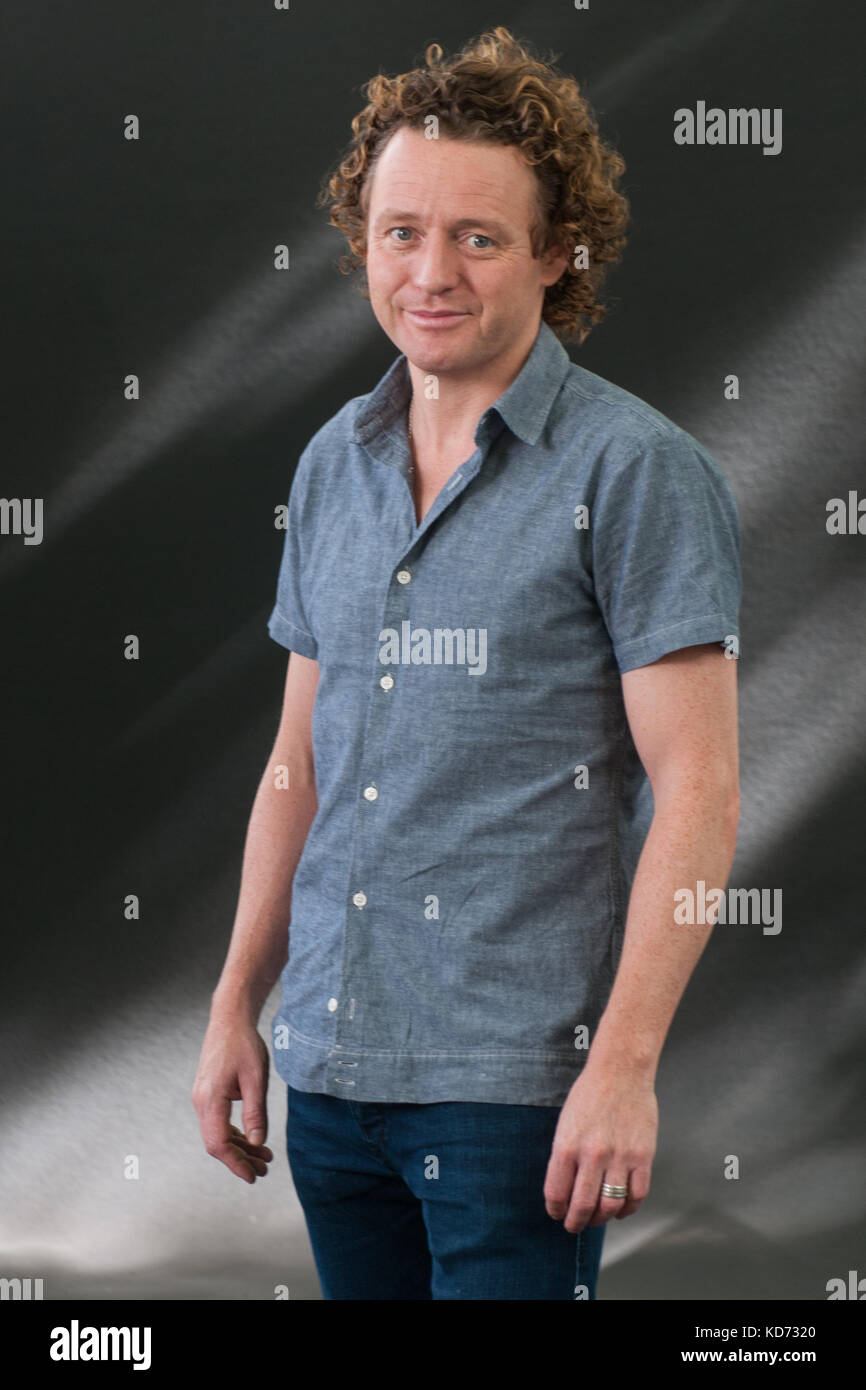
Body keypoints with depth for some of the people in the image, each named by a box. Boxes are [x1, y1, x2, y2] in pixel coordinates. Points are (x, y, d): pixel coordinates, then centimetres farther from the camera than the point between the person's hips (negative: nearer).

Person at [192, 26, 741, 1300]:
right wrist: (235, 1007, 14)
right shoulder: (332, 464, 11)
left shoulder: (638, 470, -8)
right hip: (329, 1066, 6)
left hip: (516, 1080, -6)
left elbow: (696, 791, -11)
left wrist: (625, 1064, -17)